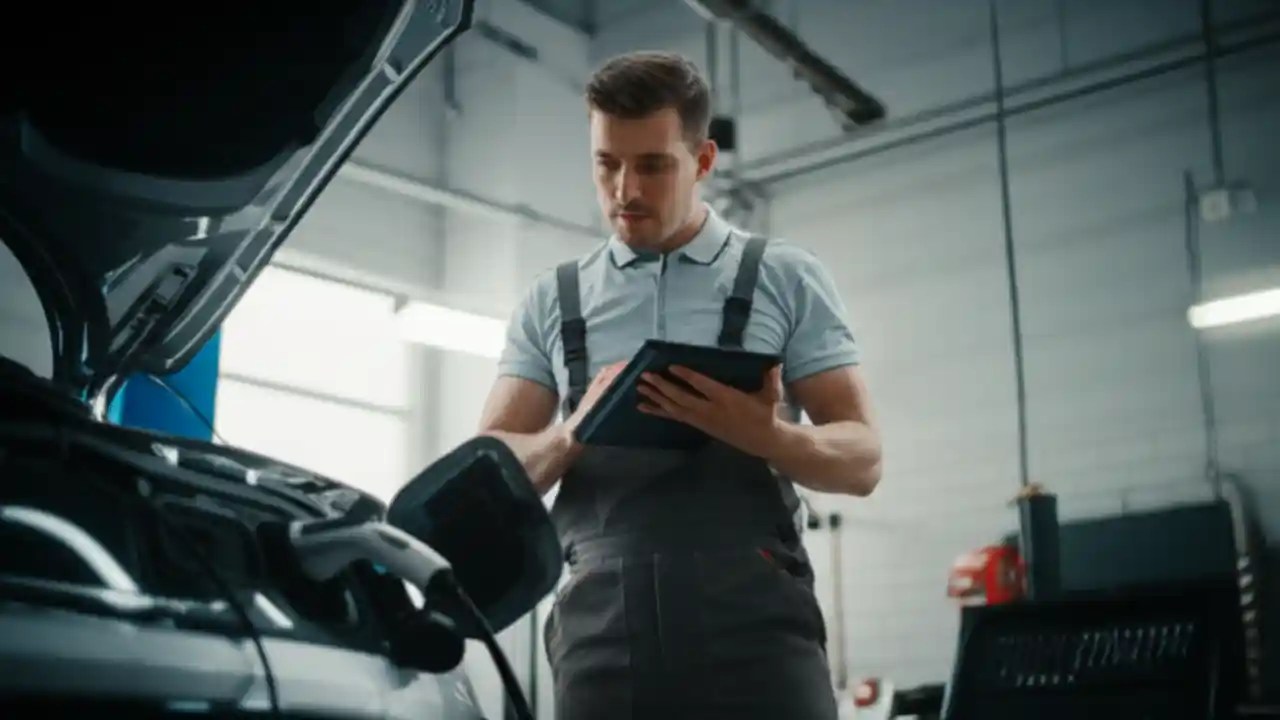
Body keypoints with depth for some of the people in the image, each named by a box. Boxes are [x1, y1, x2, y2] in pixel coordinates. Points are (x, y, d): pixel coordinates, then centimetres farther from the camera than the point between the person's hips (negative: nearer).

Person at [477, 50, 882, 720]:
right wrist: (573, 434, -12)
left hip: (754, 621, -1)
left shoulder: (786, 279, 9)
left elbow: (861, 458, 4)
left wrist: (765, 434, -18)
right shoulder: (550, 302, 14)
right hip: (602, 626, 2)